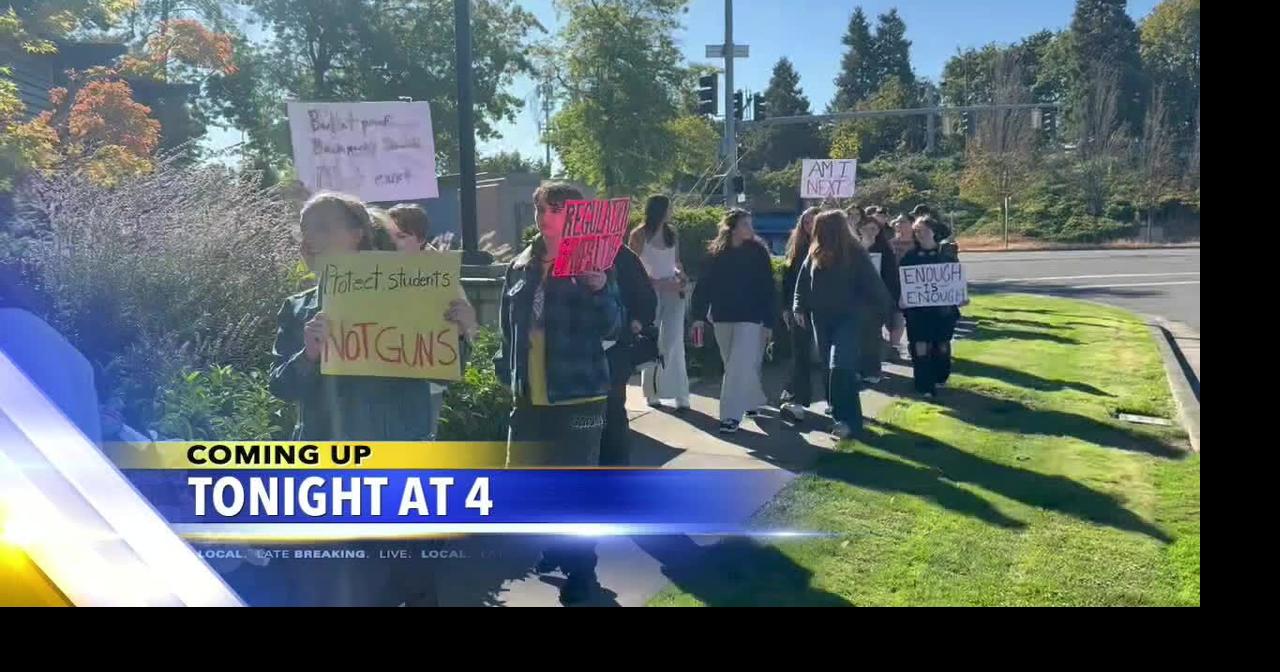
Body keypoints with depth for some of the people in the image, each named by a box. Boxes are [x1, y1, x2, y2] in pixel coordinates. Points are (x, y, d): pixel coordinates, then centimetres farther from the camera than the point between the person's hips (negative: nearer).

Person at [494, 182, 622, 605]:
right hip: (529, 395, 6)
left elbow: (612, 329, -10)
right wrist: (507, 372, 14)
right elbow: (508, 325, 17)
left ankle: (582, 568, 15)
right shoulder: (520, 267, 8)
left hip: (578, 394, -5)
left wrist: (599, 289, -26)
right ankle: (558, 545, 36)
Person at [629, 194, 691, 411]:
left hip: (673, 291, 3)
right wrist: (657, 283, -16)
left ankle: (680, 395, -4)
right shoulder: (639, 235, -6)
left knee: (674, 343, -4)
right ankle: (651, 392, 18)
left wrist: (680, 273, -2)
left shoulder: (672, 233, 8)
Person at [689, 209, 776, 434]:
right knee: (733, 366, 14)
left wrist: (768, 322, -7)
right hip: (722, 318, 4)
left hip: (750, 318, -3)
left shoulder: (758, 252, -4)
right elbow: (703, 285, 2)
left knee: (739, 367, -10)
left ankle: (732, 415, -7)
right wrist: (699, 316, -4)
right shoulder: (715, 253, 0)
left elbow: (768, 289, -4)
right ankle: (753, 402, 35)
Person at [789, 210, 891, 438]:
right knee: (830, 367, 11)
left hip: (847, 318, -5)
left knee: (840, 368, -15)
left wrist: (880, 313, -8)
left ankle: (848, 419, -12)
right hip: (821, 318, 6)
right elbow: (803, 283, 12)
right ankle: (838, 409, 24)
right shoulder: (815, 254, 5)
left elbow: (873, 285, -7)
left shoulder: (855, 254, -8)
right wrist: (800, 307, 3)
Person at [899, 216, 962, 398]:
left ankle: (939, 378, 26)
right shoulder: (910, 256, 3)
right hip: (918, 308, -1)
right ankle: (925, 385, -3)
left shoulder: (947, 254, 3)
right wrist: (901, 300, -12)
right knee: (921, 346, -6)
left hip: (943, 307, 1)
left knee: (942, 345, 9)